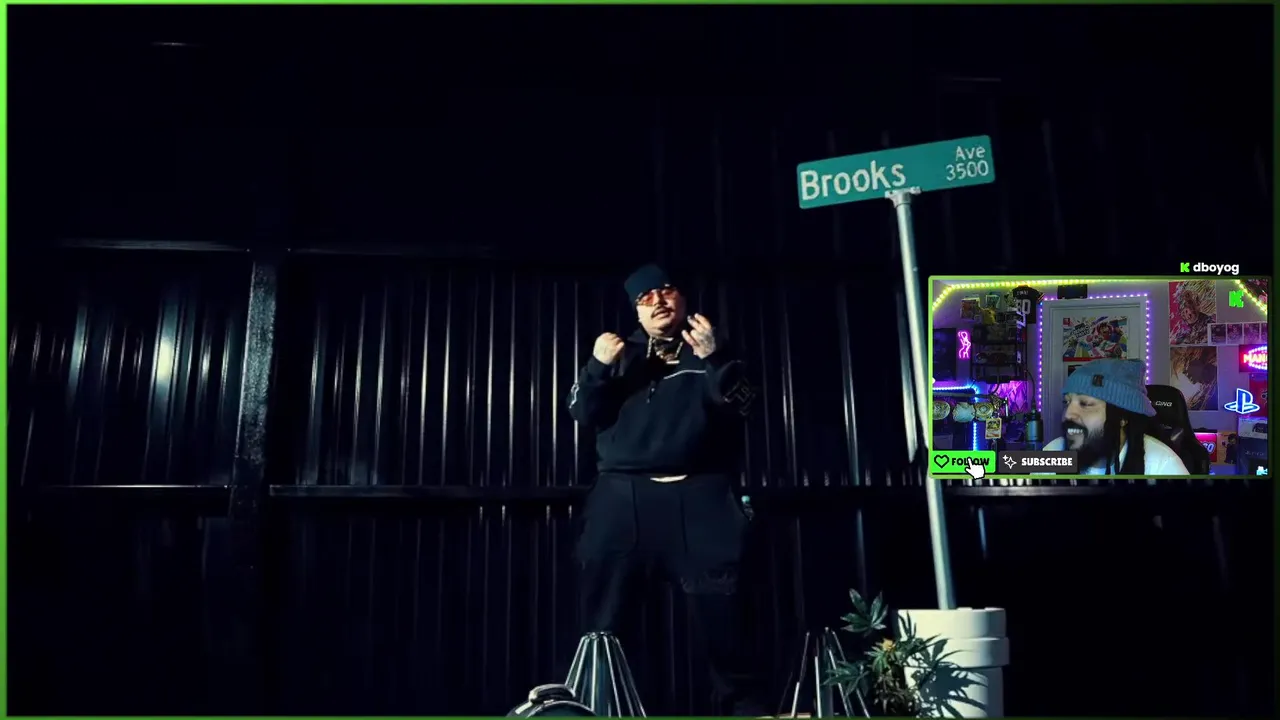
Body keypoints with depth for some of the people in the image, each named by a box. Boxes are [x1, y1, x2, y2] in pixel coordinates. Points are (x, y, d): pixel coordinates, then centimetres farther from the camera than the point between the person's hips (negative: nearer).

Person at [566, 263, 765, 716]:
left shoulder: (709, 350, 14)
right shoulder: (623, 353, 18)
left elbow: (739, 406, -2)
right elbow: (584, 414, 7)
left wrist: (714, 358, -16)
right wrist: (598, 367, -9)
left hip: (698, 497, -1)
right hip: (624, 497, 2)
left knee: (721, 611, 0)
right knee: (600, 614, 4)